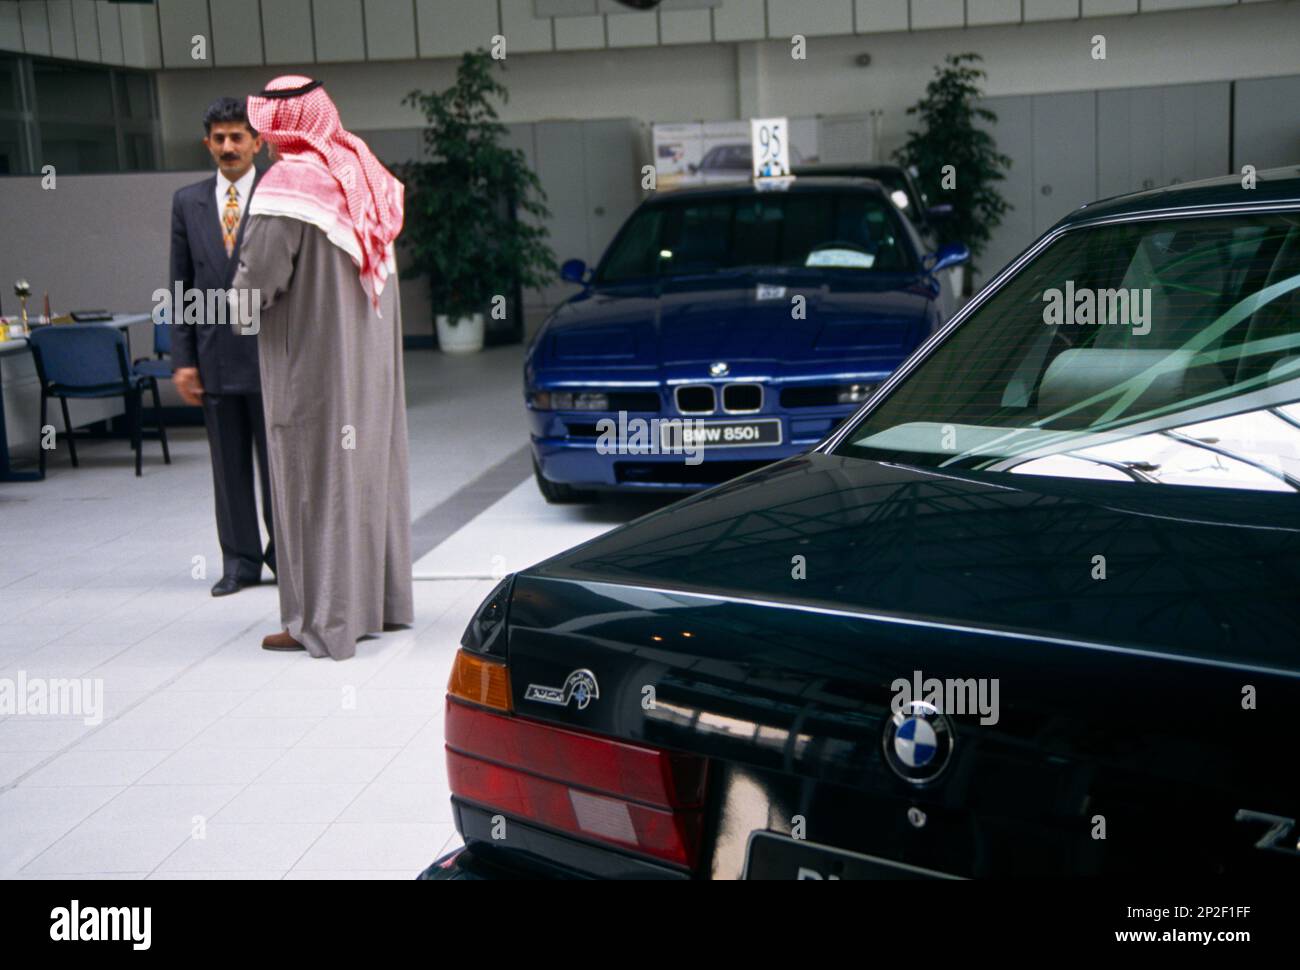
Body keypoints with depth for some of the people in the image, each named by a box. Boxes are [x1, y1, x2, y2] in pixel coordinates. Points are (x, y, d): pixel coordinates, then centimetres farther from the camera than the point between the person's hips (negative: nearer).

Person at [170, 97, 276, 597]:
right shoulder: (188, 202, 8)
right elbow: (180, 286, 9)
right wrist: (182, 359, 2)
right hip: (215, 353, 3)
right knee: (228, 465, 8)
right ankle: (240, 560, 16)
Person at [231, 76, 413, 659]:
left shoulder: (287, 186, -17)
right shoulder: (359, 171, 6)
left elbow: (258, 279, -19)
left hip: (313, 356, -7)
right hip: (371, 353, 8)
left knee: (316, 479, 0)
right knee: (370, 468, 14)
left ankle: (324, 620, 7)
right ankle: (382, 601, 25)